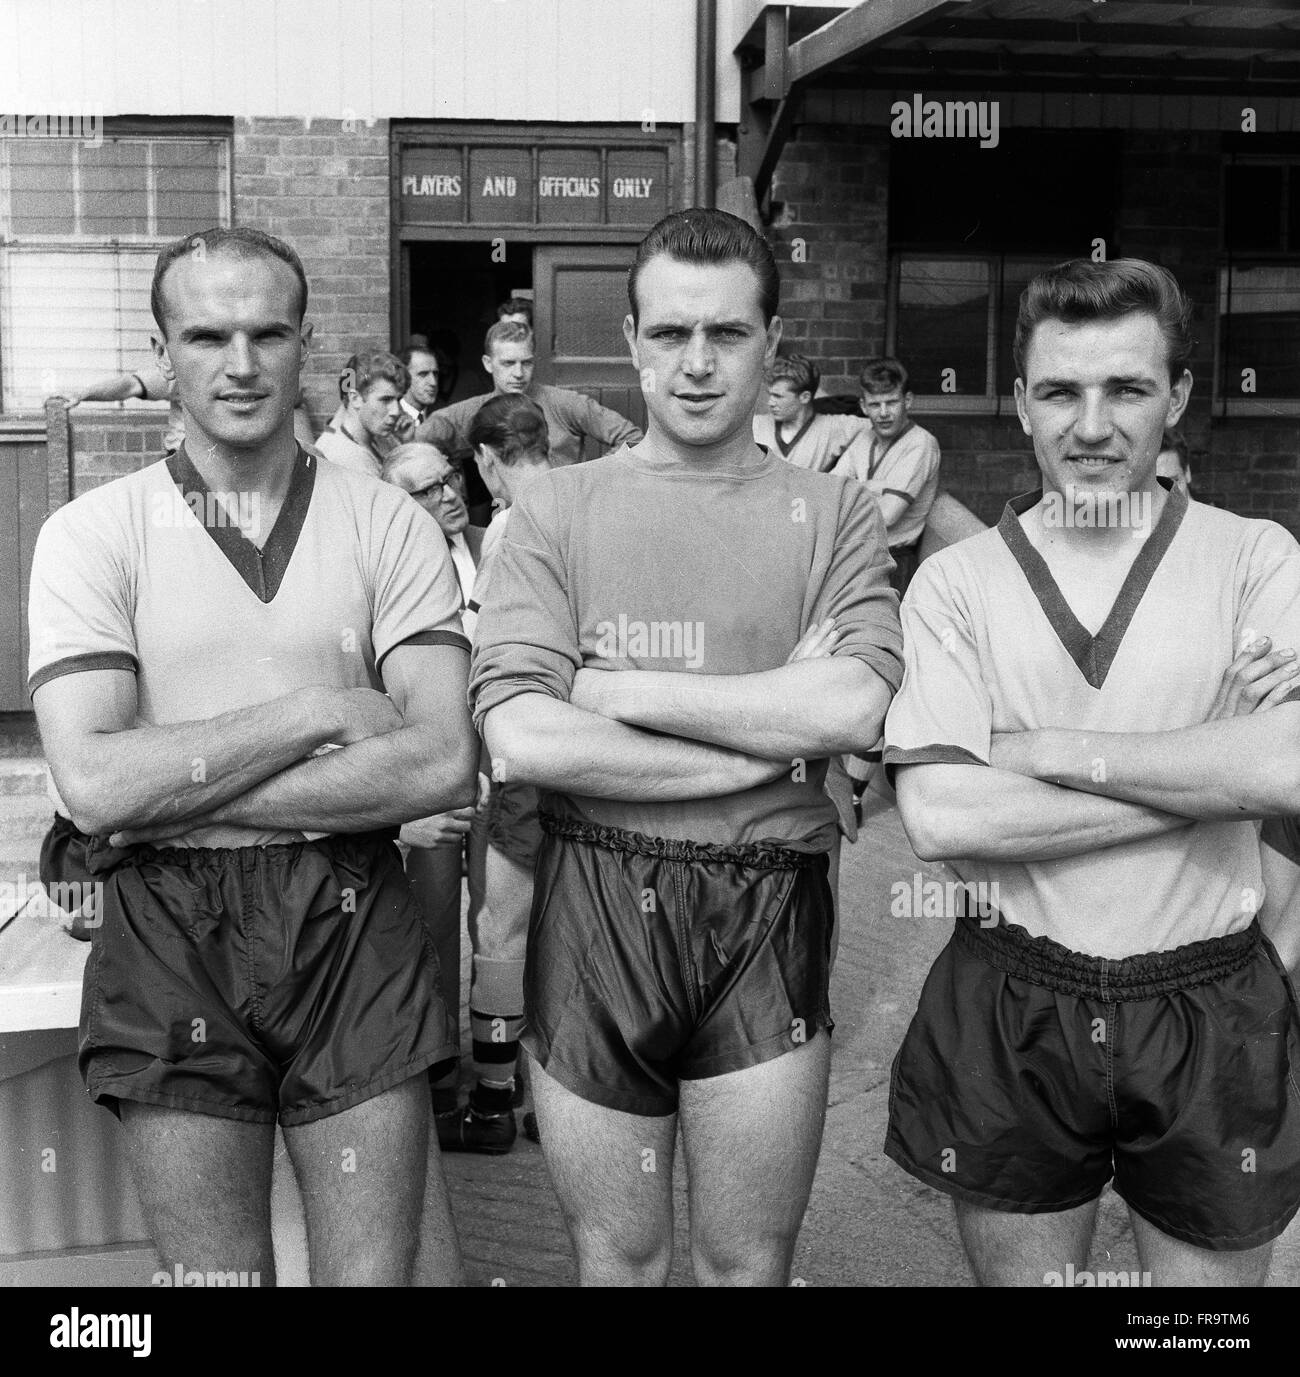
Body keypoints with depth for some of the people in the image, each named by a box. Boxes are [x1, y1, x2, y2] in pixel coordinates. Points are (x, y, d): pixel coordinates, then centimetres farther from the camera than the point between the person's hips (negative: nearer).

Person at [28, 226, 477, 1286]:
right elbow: (93, 784, -12)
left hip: (355, 925, 1)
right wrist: (319, 710, -14)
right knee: (214, 1275, 12)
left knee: (373, 1272, 8)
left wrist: (173, 787, -13)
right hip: (171, 943, 0)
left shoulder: (389, 526, 1)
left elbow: (442, 764, -11)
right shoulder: (92, 534, -1)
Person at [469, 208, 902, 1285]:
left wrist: (615, 687, -11)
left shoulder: (834, 516, 3)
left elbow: (853, 709, -14)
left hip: (769, 920, 0)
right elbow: (519, 738, -11)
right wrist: (768, 737, -11)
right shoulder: (558, 510, 2)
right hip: (594, 905, 0)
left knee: (750, 1267, 15)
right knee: (616, 1264, 15)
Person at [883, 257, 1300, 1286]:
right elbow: (940, 815, -15)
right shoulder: (955, 582, -3)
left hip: (1210, 1012, 0)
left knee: (1210, 1272, 15)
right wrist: (1212, 774, -15)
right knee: (1019, 1273, 17)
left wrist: (1046, 750, -16)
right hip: (1010, 1009, 0)